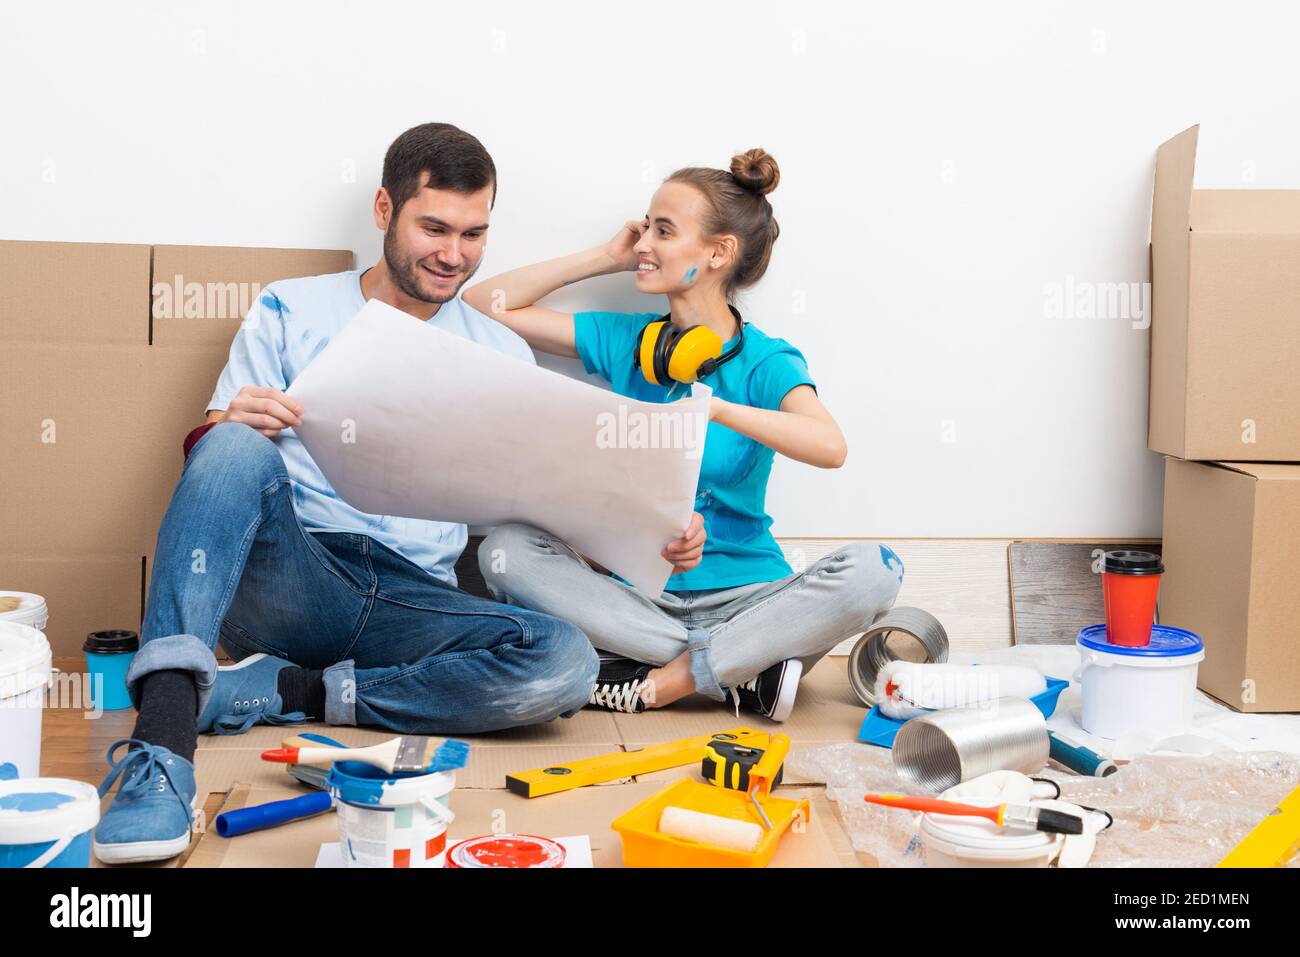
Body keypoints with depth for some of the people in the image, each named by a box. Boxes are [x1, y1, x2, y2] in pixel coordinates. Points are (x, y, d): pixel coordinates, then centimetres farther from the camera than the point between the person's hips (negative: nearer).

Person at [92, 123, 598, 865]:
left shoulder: (501, 355, 16)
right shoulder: (291, 312, 12)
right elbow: (209, 454, 7)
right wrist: (228, 428, -19)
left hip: (414, 602, 2)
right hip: (288, 578, -1)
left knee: (567, 662, -27)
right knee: (237, 447, -31)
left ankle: (288, 691, -18)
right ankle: (164, 732, -41)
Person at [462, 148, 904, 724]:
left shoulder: (764, 362, -4)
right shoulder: (623, 341, 8)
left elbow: (829, 446, -25)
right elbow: (485, 305, 10)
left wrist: (712, 407, -34)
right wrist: (604, 259, 7)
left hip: (742, 594, -3)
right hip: (640, 594, 3)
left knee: (871, 569, -29)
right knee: (507, 550, -24)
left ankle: (661, 681, -24)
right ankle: (743, 670, -23)